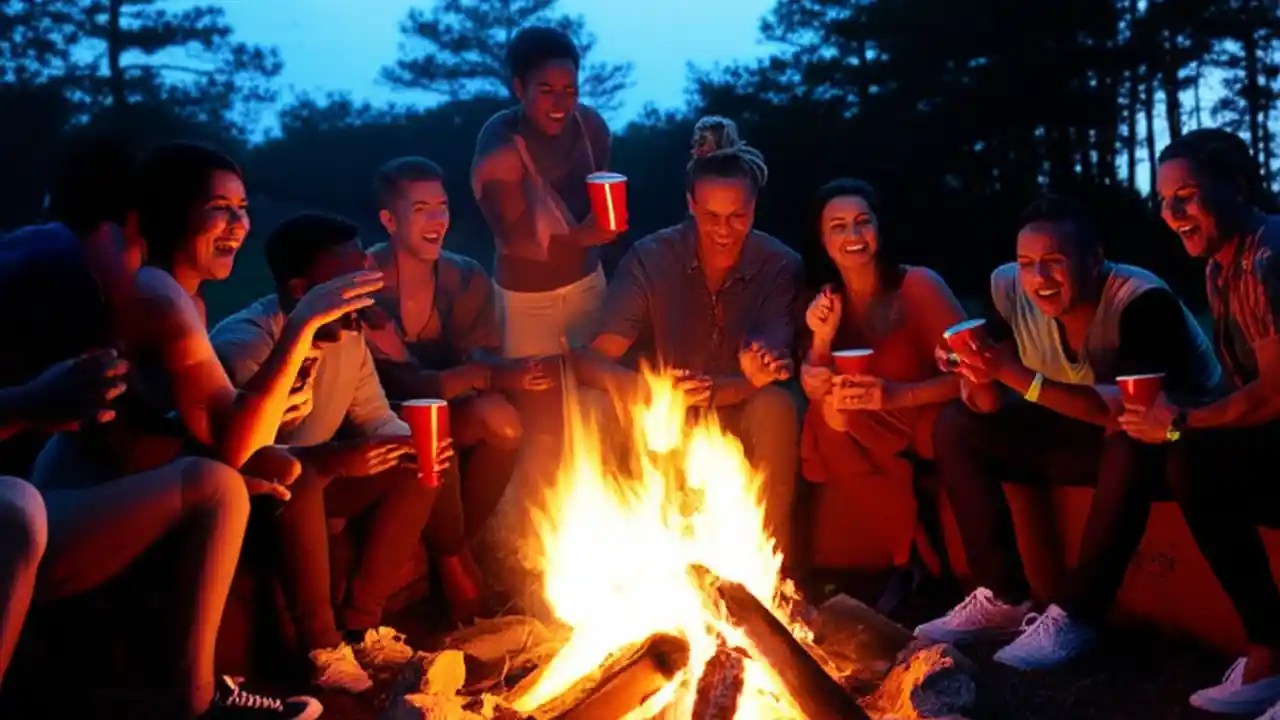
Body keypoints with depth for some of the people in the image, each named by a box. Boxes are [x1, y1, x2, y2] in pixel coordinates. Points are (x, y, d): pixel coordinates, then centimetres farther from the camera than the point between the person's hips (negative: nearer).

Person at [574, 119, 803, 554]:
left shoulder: (781, 266, -13)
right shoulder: (651, 258, -12)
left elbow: (772, 373, -21)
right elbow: (593, 362, -18)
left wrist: (710, 391, -44)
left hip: (743, 421, 0)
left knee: (775, 406, -34)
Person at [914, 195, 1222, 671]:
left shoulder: (1142, 302, -28)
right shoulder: (1011, 291, -13)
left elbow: (1131, 409, -37)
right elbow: (989, 406, -9)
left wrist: (1019, 376, -42)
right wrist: (980, 376, -33)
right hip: (1086, 433, 6)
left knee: (1129, 445, -39)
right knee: (955, 428, -7)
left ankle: (1075, 616, -25)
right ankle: (1004, 598, -6)